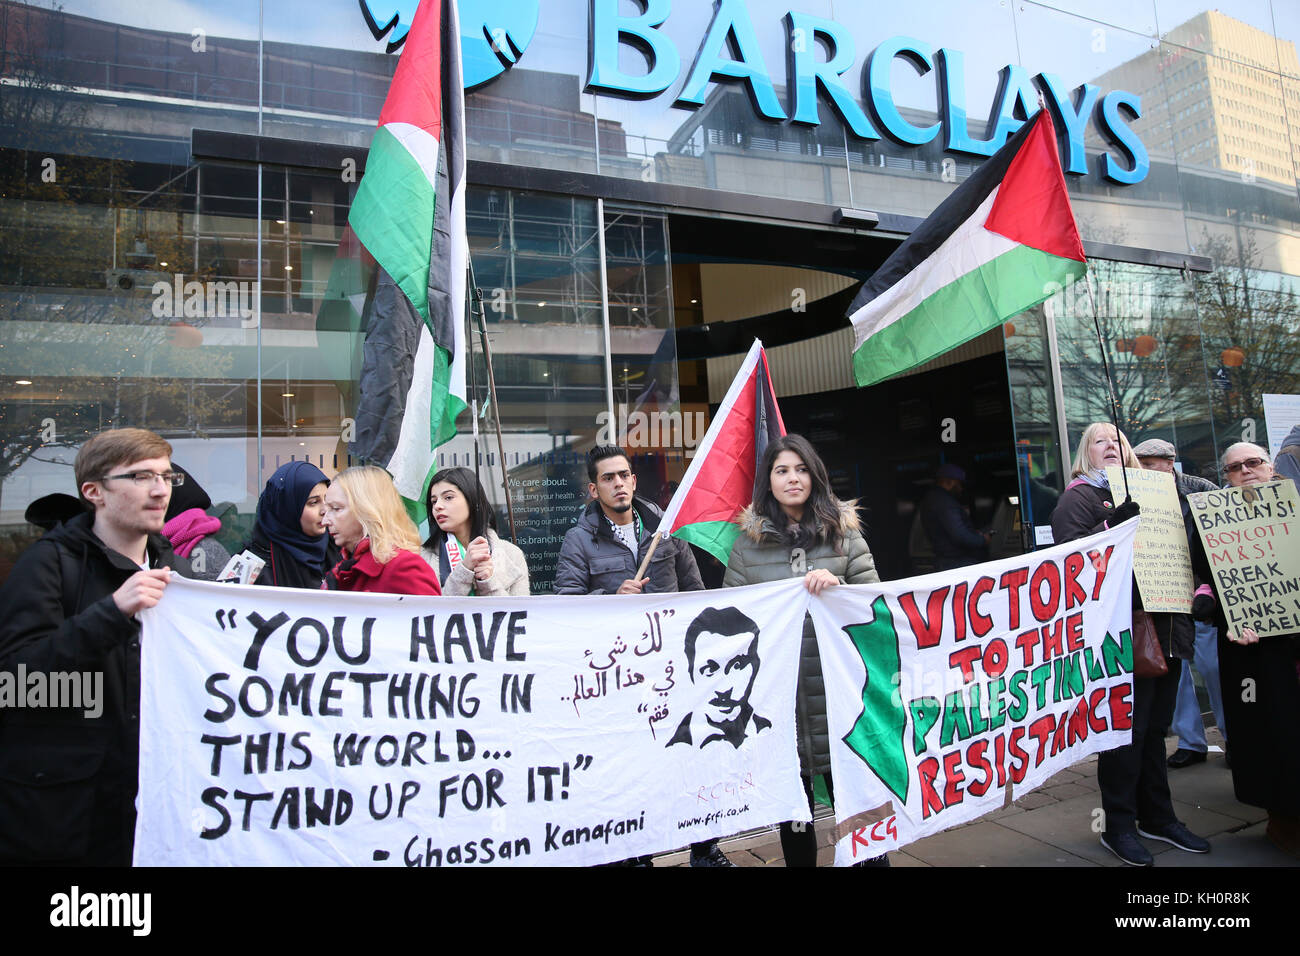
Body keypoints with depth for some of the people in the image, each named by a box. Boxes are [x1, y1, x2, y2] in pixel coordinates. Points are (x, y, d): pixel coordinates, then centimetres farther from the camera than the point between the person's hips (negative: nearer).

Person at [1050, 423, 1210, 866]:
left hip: (1163, 626, 7)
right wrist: (1116, 521, -25)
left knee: (1154, 726, 15)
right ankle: (1119, 826, 11)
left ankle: (1158, 817, 28)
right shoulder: (1079, 497, -2)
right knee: (1127, 727, -2)